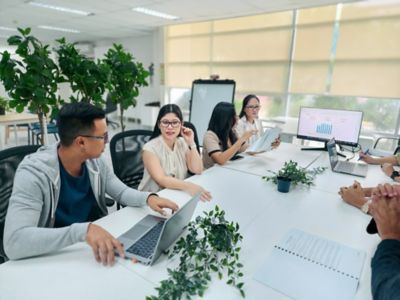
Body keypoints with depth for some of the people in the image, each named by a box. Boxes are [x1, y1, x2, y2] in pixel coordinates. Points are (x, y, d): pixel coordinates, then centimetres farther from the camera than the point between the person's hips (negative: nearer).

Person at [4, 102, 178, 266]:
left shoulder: (96, 161, -7)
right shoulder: (34, 173, -25)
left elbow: (121, 192, 6)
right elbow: (13, 243, -34)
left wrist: (148, 198, -15)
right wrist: (82, 230, -47)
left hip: (98, 245, 6)